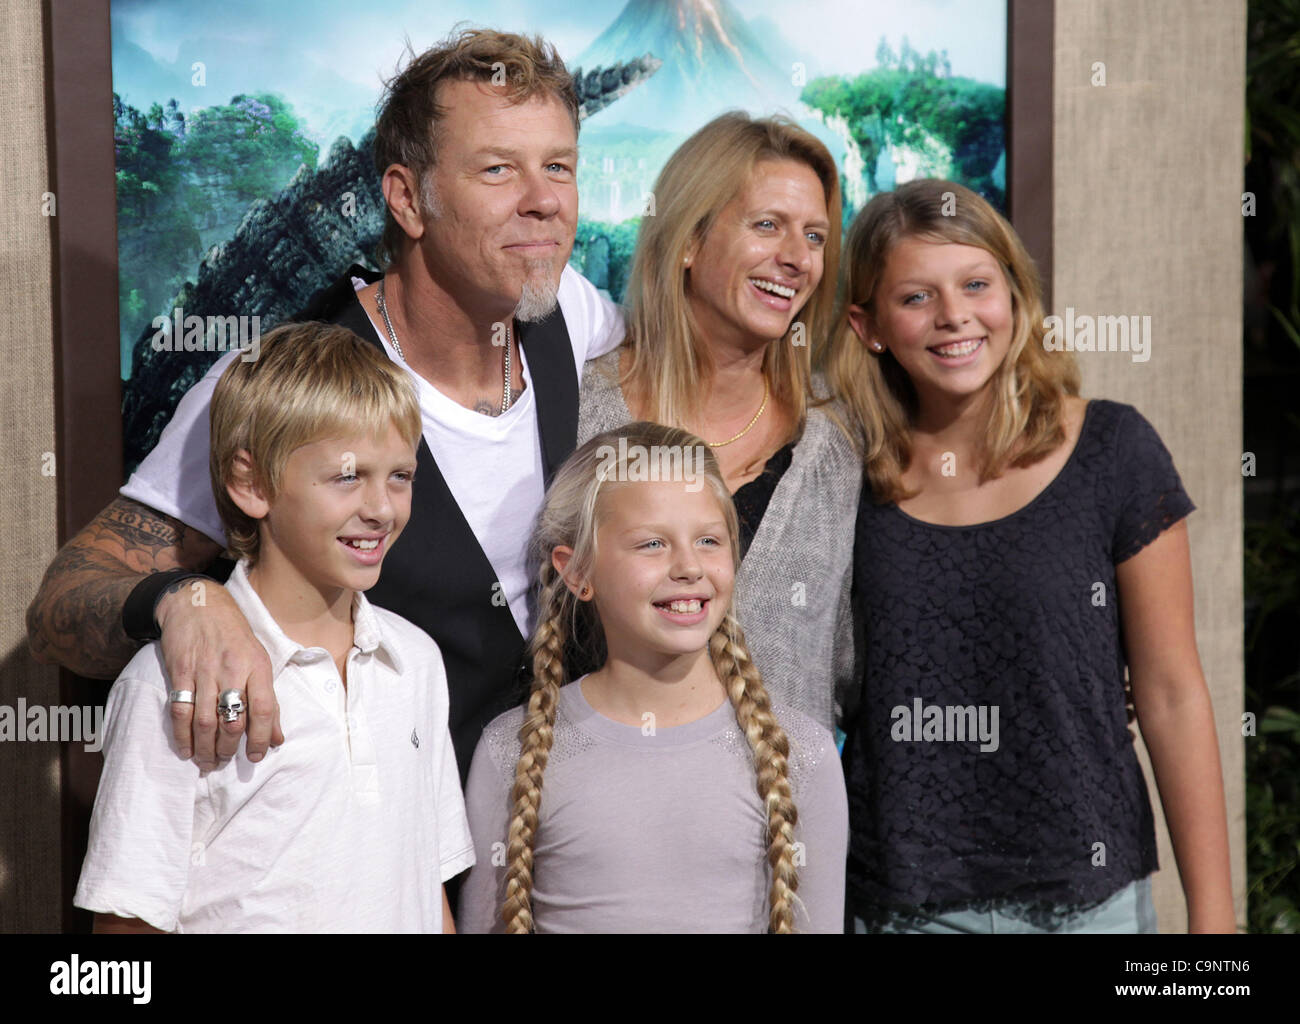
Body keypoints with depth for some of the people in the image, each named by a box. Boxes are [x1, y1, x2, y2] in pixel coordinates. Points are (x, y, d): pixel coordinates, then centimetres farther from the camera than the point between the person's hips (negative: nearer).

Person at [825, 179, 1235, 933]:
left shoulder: (1112, 452, -6)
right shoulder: (850, 474, 0)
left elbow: (1172, 696, -4)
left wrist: (1213, 914, -5)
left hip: (1085, 896, -1)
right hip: (893, 899, 2)